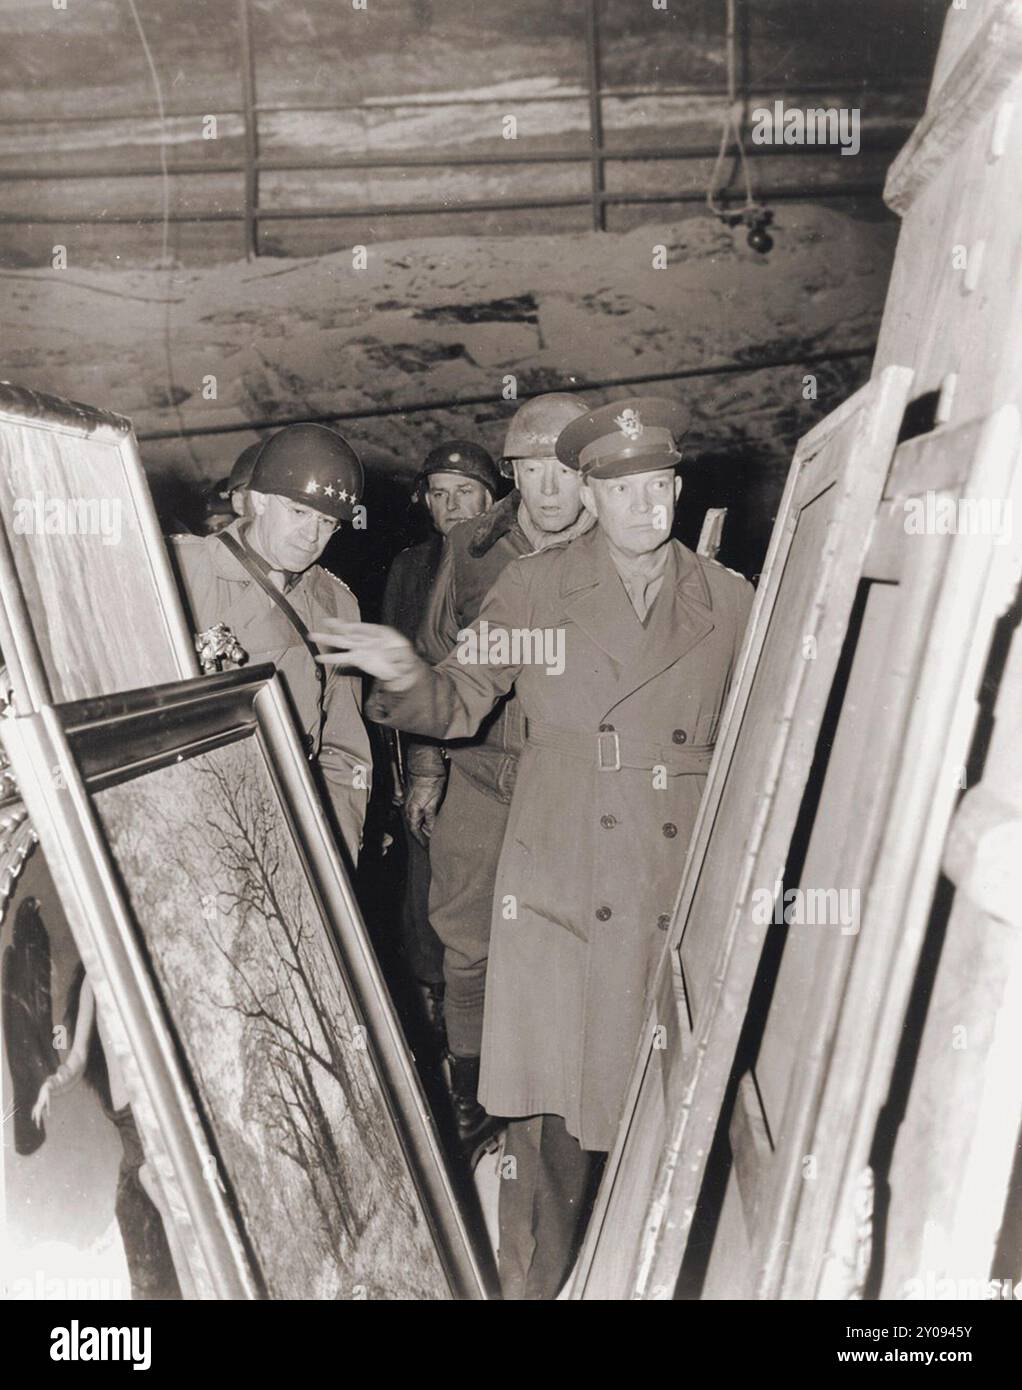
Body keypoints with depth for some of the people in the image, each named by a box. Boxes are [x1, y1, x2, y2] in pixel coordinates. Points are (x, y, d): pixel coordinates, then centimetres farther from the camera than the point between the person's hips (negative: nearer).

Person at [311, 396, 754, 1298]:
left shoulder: (728, 601, 8)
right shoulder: (531, 589, 4)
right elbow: (459, 705, 5)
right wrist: (406, 677, -15)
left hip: (685, 898, 2)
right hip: (561, 892, -1)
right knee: (554, 1106, 3)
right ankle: (534, 1282, 25)